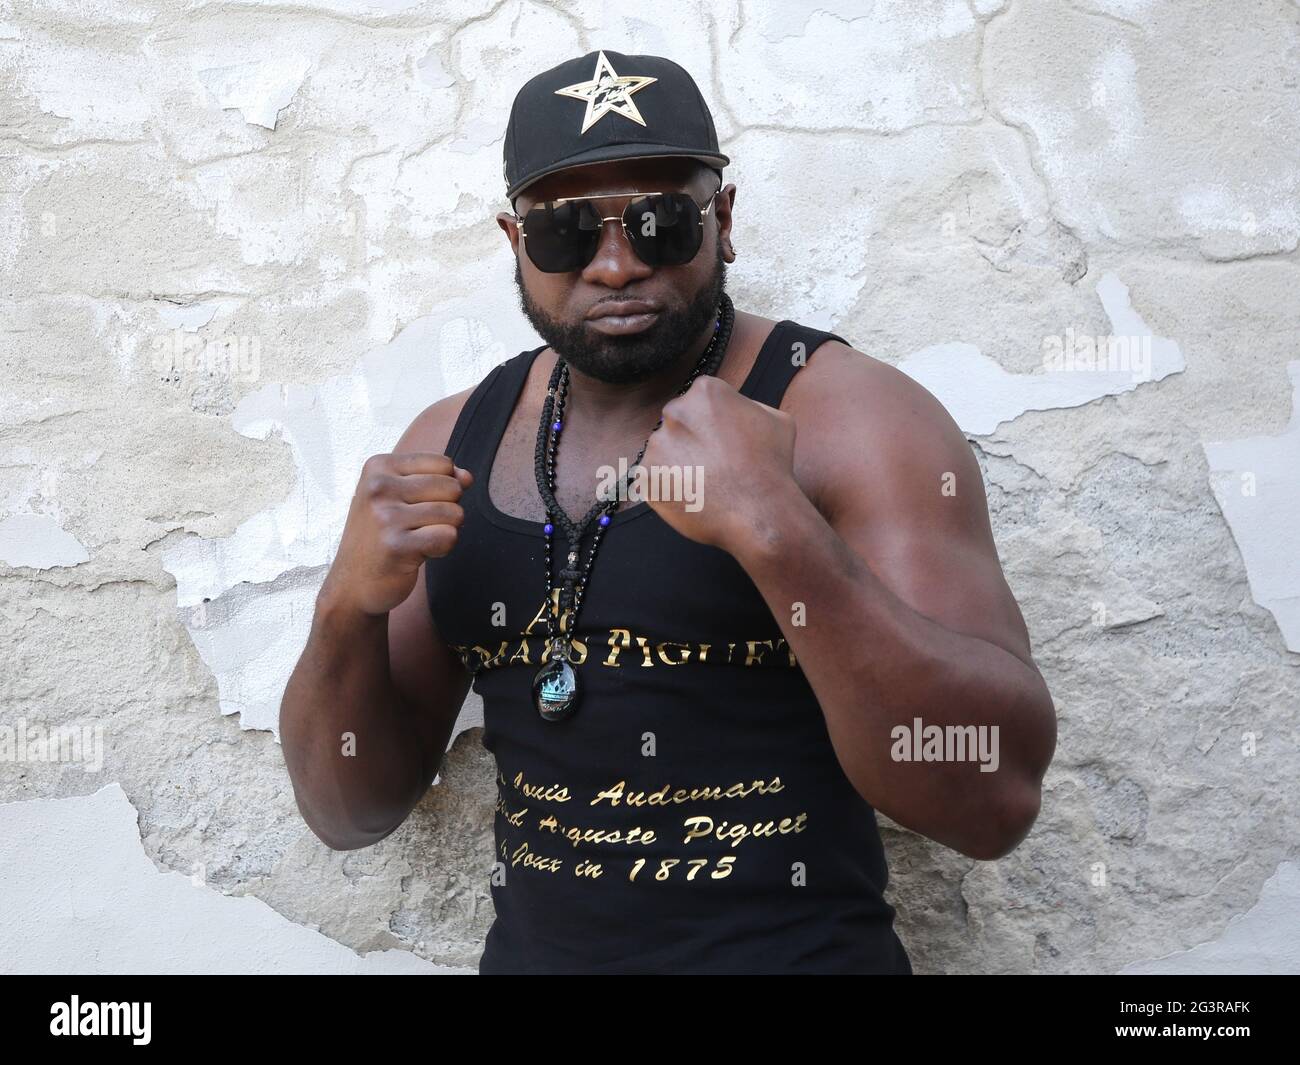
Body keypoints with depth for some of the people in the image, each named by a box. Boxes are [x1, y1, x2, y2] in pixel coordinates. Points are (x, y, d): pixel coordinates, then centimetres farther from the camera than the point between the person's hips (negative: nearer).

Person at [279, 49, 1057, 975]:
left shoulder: (856, 416, -14)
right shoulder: (455, 443, -2)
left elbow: (995, 795, -22)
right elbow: (352, 810, 1)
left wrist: (777, 530, -32)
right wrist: (350, 610, -17)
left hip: (802, 952, -3)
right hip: (527, 951, 4)